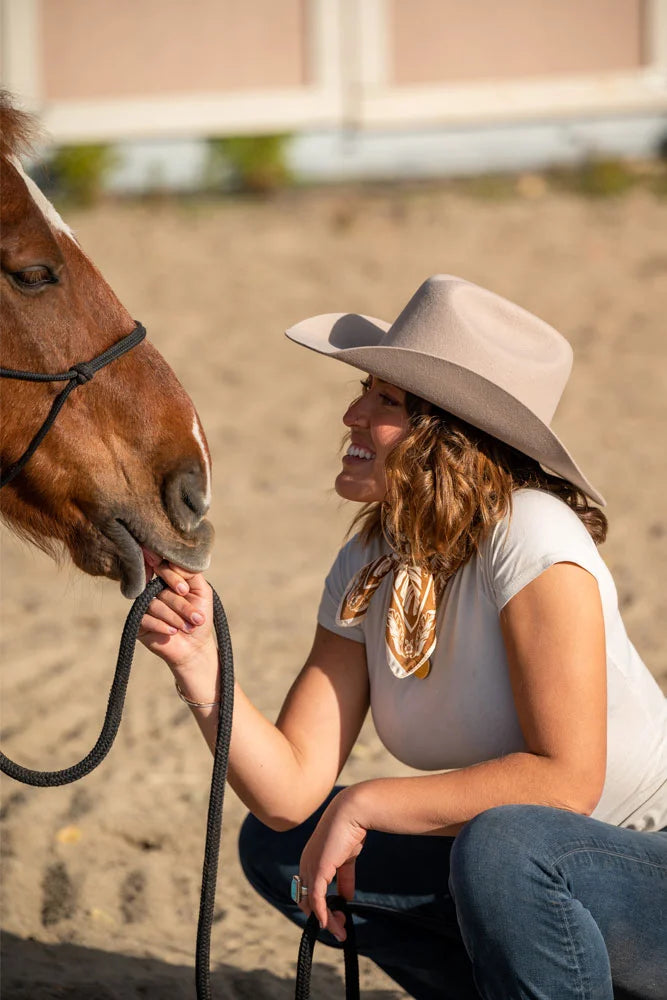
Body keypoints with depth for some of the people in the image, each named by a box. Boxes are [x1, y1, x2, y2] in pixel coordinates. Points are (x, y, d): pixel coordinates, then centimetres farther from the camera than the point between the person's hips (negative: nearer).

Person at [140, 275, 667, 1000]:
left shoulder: (533, 536, -22)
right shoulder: (367, 570, 0)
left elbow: (567, 778, -27)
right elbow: (291, 790, -7)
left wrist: (365, 805, -23)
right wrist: (201, 668, -23)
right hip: (531, 872, 8)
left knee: (500, 844, -36)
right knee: (275, 846, 3)